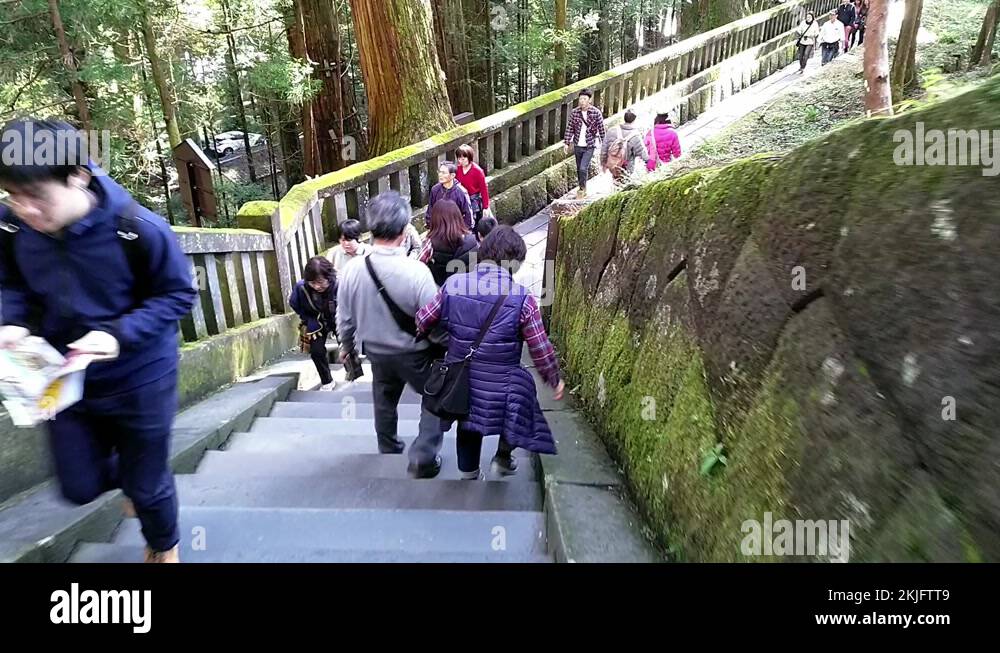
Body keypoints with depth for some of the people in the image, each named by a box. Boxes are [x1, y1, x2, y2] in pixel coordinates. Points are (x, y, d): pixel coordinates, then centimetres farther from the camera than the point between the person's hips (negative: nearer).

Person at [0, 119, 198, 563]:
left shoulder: (138, 228, -26)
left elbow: (177, 294, -15)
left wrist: (119, 334, -29)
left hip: (138, 377, -4)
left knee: (146, 484, 13)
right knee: (80, 487, 16)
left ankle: (164, 547, 46)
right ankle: (129, 476, 53)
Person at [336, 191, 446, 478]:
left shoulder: (352, 269, -17)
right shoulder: (416, 271, -29)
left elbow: (344, 318, -3)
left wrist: (346, 346, 17)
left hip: (377, 352, 4)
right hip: (415, 354, -4)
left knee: (384, 402, 27)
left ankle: (388, 451, 49)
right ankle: (423, 456, 15)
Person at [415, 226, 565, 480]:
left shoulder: (453, 285, -10)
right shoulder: (521, 298, -18)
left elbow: (422, 321, 0)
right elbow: (541, 349, -12)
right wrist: (555, 379, 5)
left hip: (461, 381, 4)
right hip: (501, 387, -3)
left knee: (468, 426, 26)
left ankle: (469, 475, 44)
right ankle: (502, 458, 39)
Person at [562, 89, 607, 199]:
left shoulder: (596, 113, -10)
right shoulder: (575, 112, -3)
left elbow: (601, 129, -4)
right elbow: (570, 128, 4)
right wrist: (567, 143, 1)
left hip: (589, 146, -4)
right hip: (578, 146, 4)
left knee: (583, 168, -13)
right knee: (579, 169, 13)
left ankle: (582, 189, 8)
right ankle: (582, 188, 31)